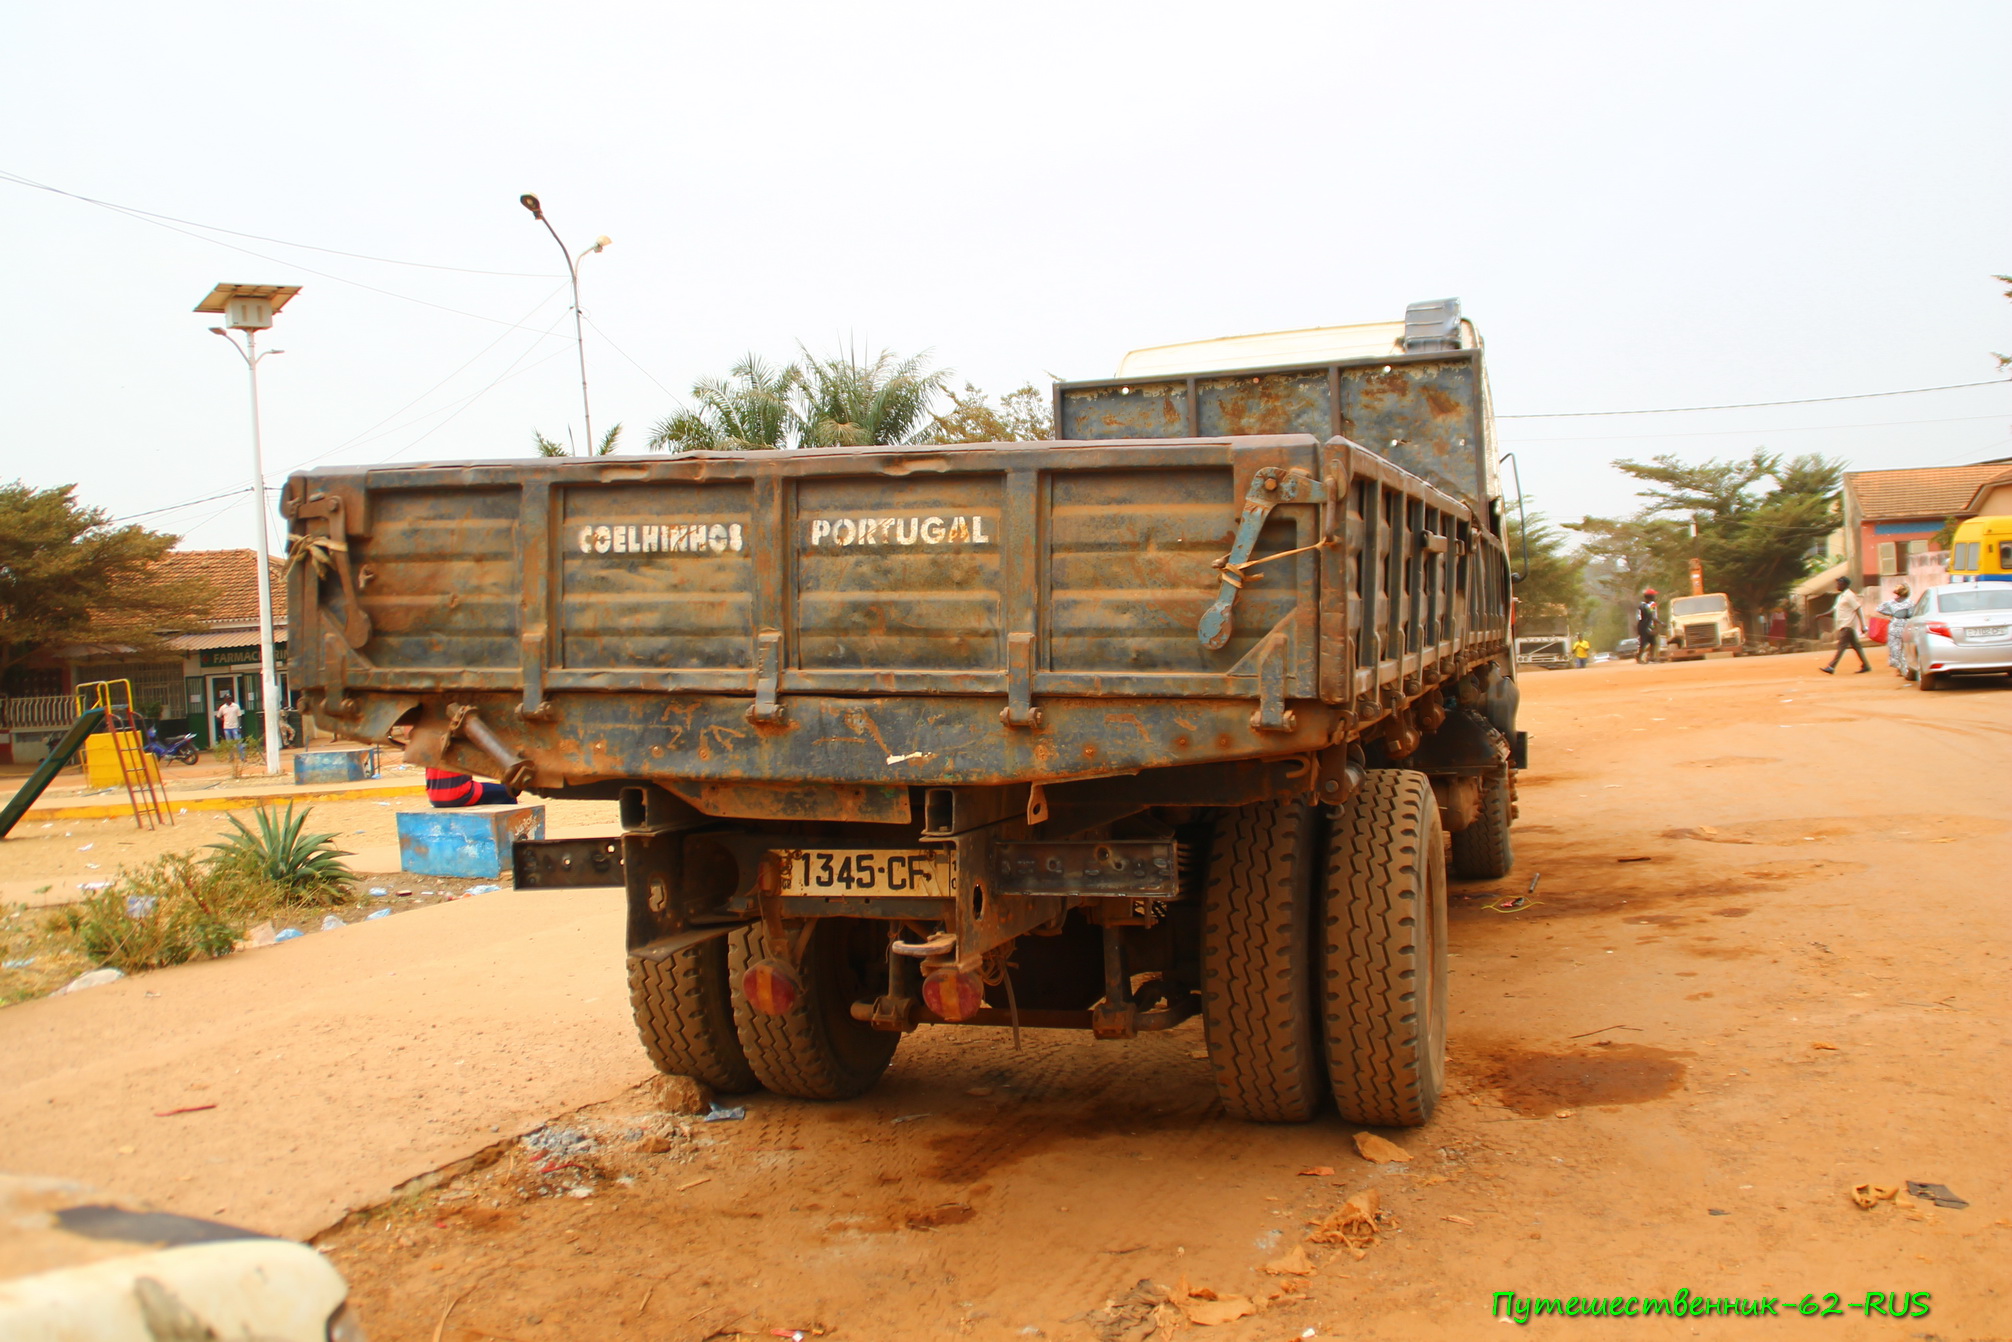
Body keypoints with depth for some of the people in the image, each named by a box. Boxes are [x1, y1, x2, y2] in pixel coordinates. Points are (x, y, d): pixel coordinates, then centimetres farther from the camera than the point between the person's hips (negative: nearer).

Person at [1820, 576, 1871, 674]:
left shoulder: (1849, 596, -12)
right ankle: (1866, 665, 16)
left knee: (1841, 646, -11)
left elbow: (1858, 609, -15)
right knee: (1856, 646, 11)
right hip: (1843, 626, 10)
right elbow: (1835, 609, 24)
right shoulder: (1841, 596, 17)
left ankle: (1831, 667, -15)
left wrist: (1863, 625, -18)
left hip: (1848, 626, -10)